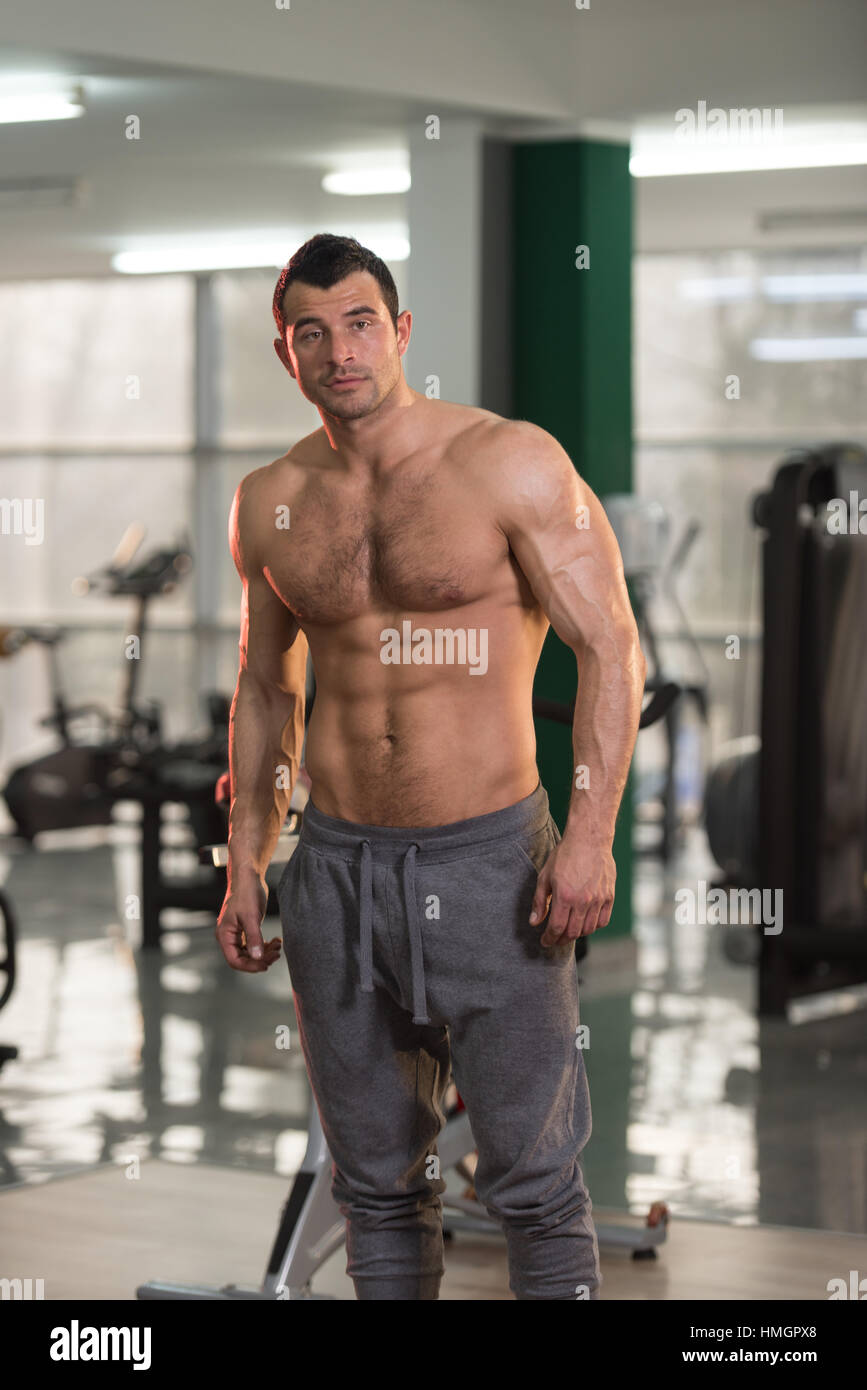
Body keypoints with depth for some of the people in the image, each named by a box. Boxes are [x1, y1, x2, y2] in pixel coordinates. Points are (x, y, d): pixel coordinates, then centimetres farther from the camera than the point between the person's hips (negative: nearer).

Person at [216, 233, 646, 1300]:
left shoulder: (513, 463, -7)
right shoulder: (267, 503, 6)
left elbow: (611, 649, -7)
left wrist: (591, 833, -16)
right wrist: (244, 867, 13)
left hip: (490, 859, -4)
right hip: (335, 869, 4)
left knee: (533, 1180, -2)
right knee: (375, 1179, 11)